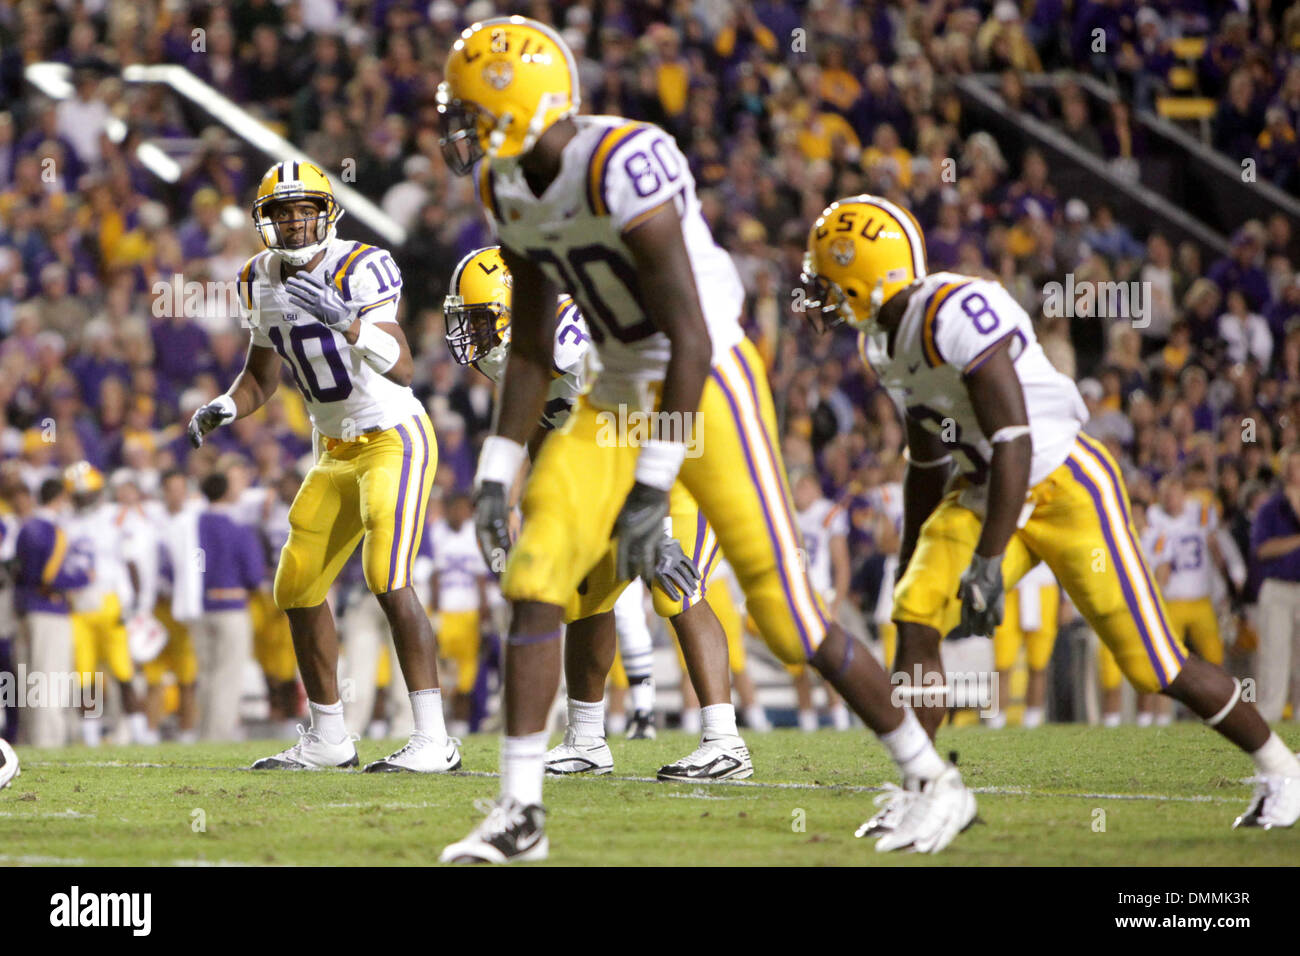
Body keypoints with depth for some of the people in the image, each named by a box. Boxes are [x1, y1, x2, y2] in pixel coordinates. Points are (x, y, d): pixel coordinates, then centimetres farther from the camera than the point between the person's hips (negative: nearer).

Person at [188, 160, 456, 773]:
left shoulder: (357, 269, -19)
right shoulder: (263, 281, 4)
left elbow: (401, 368, -30)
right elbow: (260, 377, 17)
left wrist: (346, 322, -45)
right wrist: (226, 407, -4)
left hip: (394, 439, -8)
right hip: (336, 452, 8)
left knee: (388, 581, -21)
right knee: (298, 588, 9)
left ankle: (433, 739, -21)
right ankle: (328, 739, 21)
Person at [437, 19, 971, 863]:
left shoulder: (625, 167, -26)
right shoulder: (509, 191, 2)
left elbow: (690, 338, -26)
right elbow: (532, 348, 13)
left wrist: (653, 486, -27)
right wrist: (499, 470, 8)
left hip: (707, 384, -8)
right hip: (620, 395, 8)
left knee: (787, 613, -7)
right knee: (535, 578, -7)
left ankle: (937, 783, 8)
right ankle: (520, 815, -1)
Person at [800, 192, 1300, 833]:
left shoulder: (956, 314, -27)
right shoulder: (883, 338, 4)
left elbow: (1013, 442, -29)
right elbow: (926, 463, 17)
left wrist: (988, 562, -30)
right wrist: (910, 565, 21)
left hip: (1066, 485, -8)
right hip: (987, 489, 8)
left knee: (1152, 664, -4)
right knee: (916, 613, -12)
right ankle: (919, 790, -5)